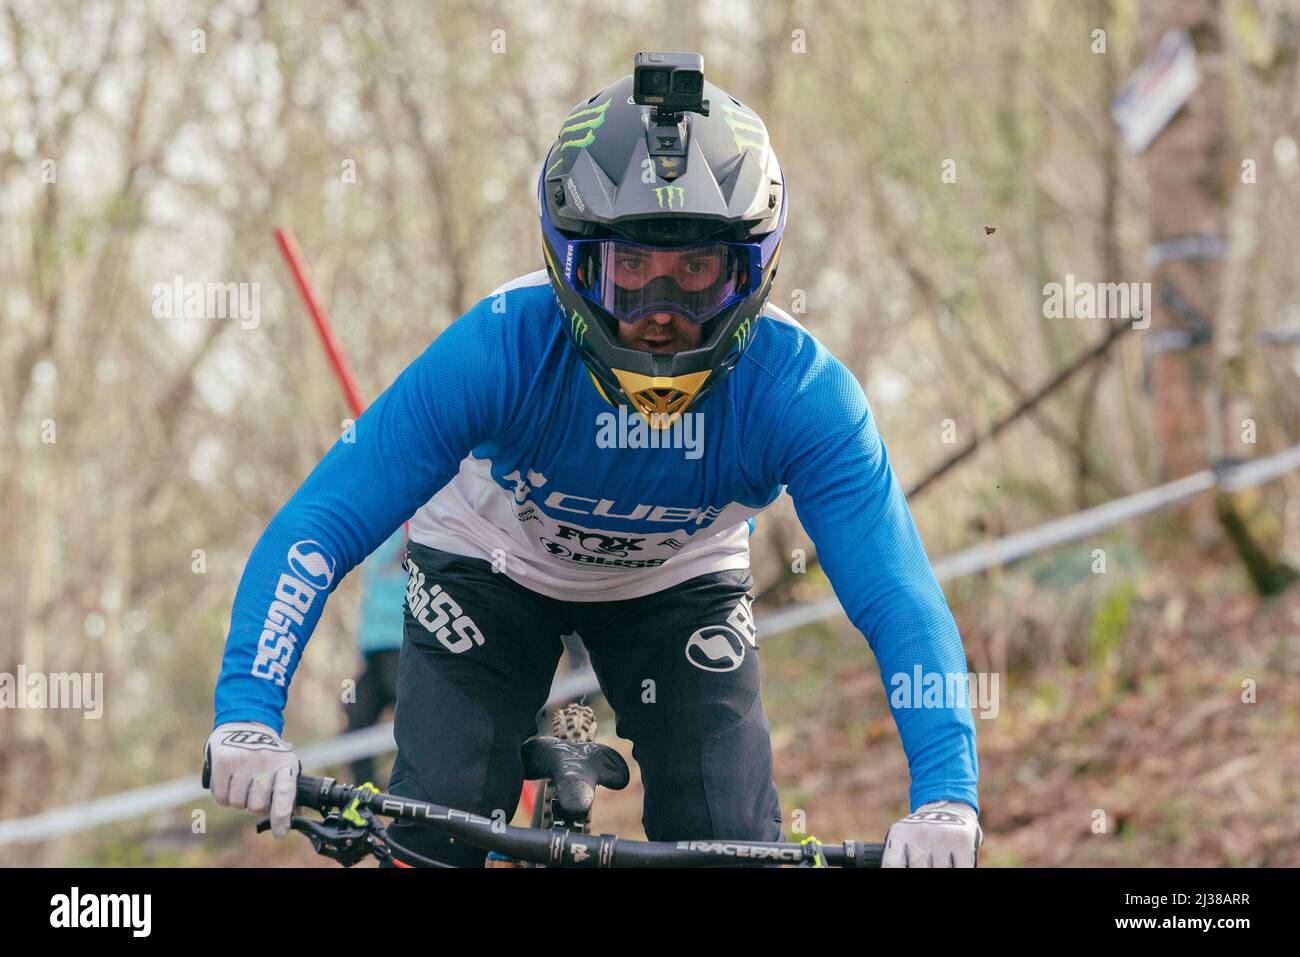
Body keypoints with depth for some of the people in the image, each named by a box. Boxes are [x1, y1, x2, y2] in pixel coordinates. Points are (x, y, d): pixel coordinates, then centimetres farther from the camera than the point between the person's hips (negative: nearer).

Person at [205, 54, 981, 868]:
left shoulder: (797, 390, -34)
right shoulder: (498, 351, -37)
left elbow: (898, 595, -39)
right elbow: (317, 528, -38)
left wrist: (947, 800, -54)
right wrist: (247, 719, -52)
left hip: (681, 582, 1)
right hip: (490, 568, -1)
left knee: (732, 840, -14)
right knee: (436, 836, -16)